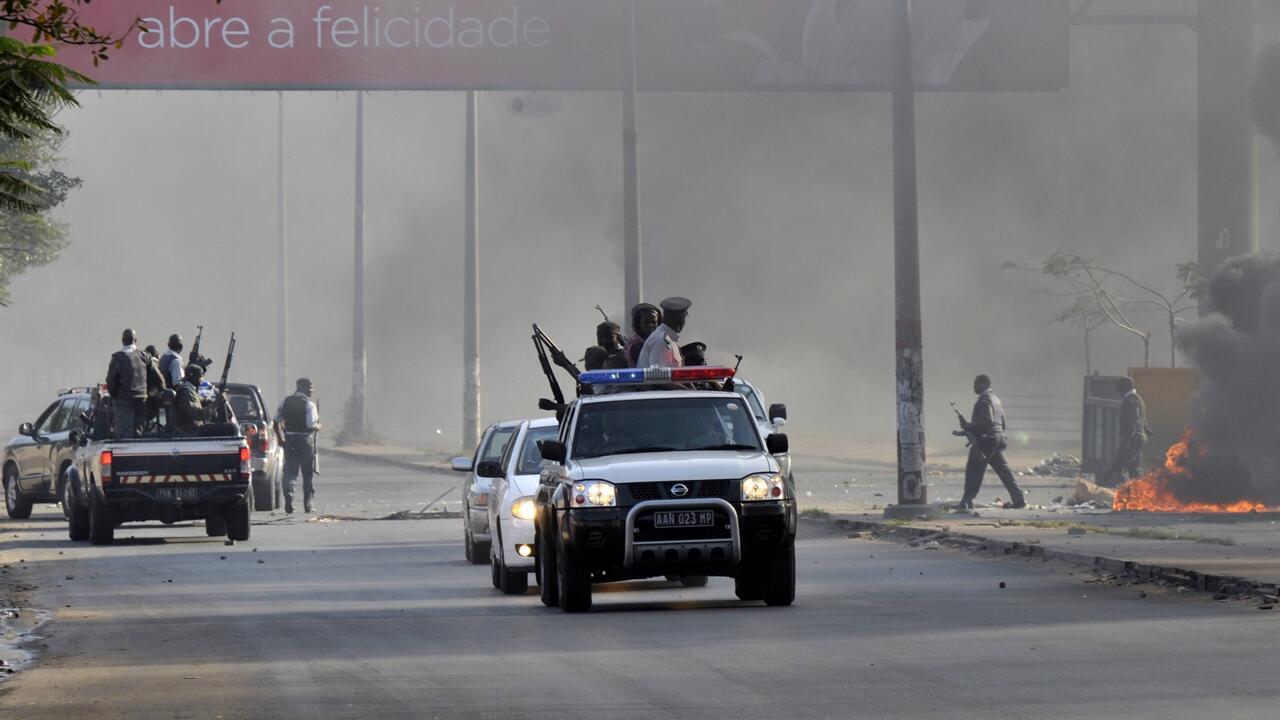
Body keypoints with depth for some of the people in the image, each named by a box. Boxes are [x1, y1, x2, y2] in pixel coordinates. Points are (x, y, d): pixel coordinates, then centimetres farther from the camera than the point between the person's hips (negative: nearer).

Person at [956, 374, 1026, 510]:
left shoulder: (984, 399, -12)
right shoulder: (996, 399, 19)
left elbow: (986, 420, -23)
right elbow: (1002, 422, 22)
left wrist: (968, 426, -15)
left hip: (985, 439, -10)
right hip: (998, 437, 10)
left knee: (974, 471, -6)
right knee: (1003, 470, 10)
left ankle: (966, 502, -8)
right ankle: (1019, 499, 7)